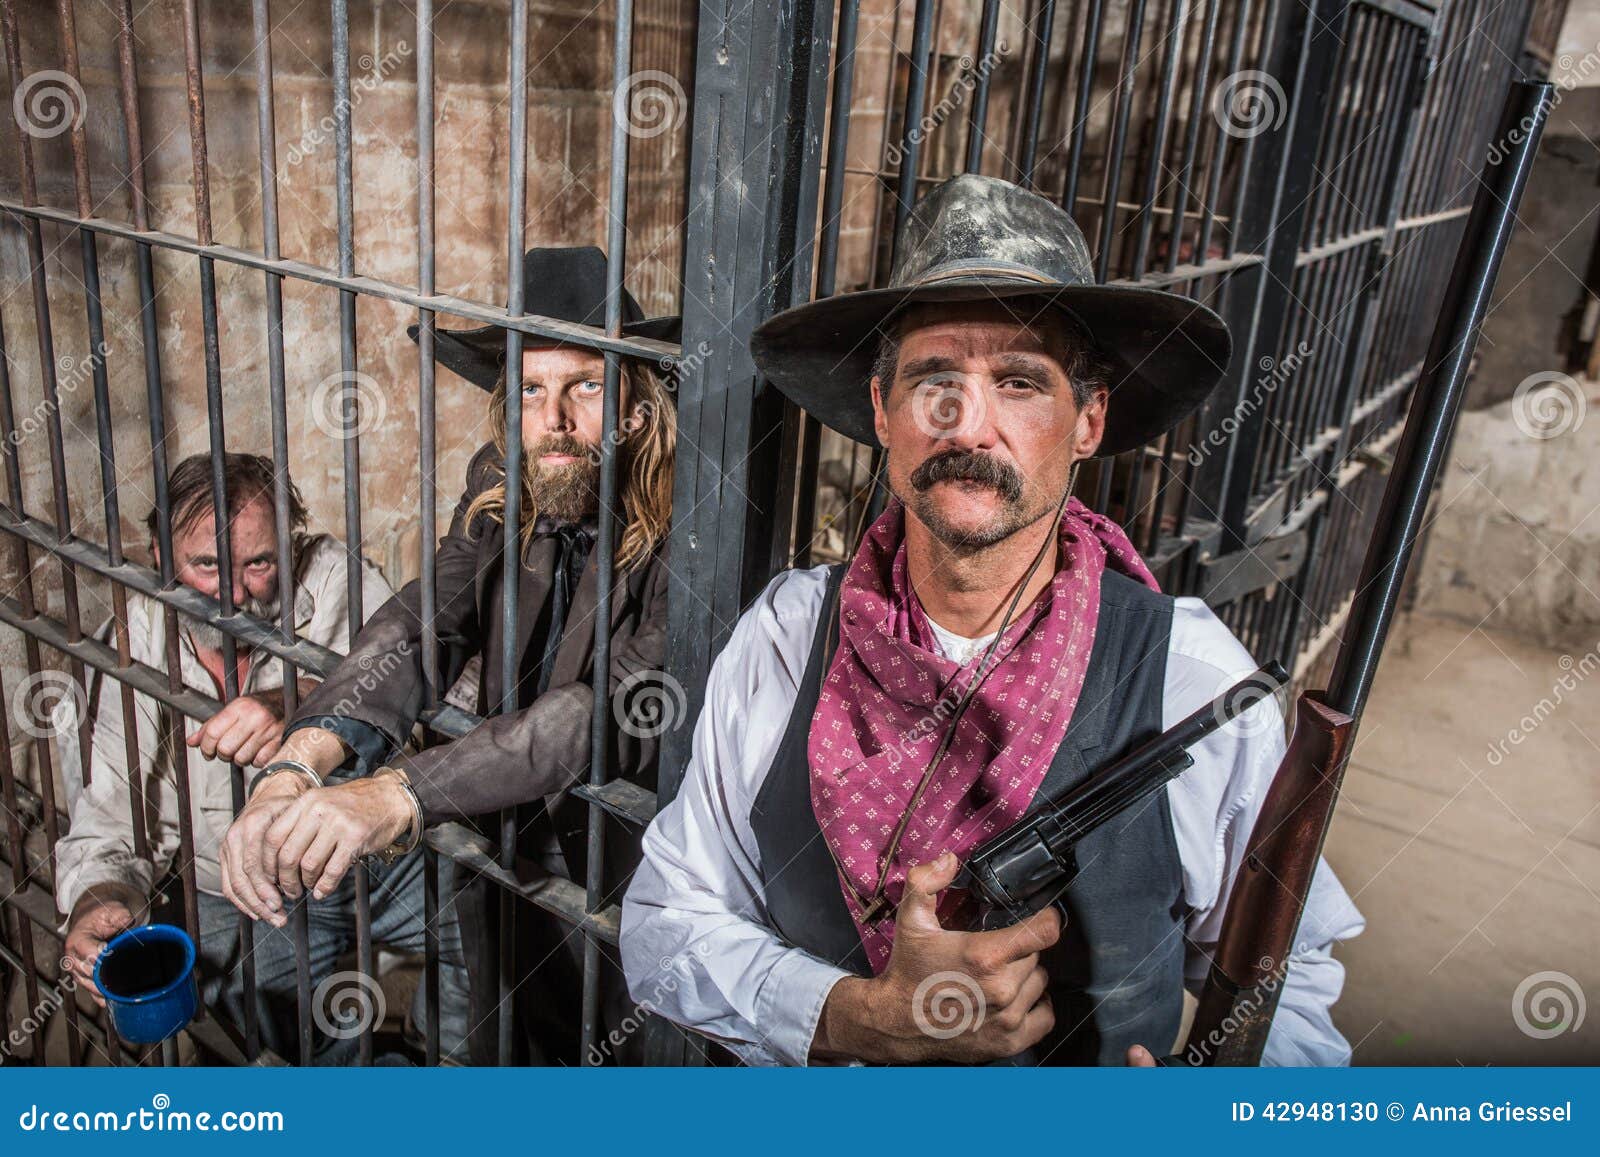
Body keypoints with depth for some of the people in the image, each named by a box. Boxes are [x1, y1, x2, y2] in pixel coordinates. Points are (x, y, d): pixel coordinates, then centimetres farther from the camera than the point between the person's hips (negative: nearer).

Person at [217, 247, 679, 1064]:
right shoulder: (497, 494, -7)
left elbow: (625, 706, -37)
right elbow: (421, 626, -18)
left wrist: (397, 794, -45)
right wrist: (300, 764, -36)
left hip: (629, 874, -5)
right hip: (508, 866, 5)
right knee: (502, 1057, 28)